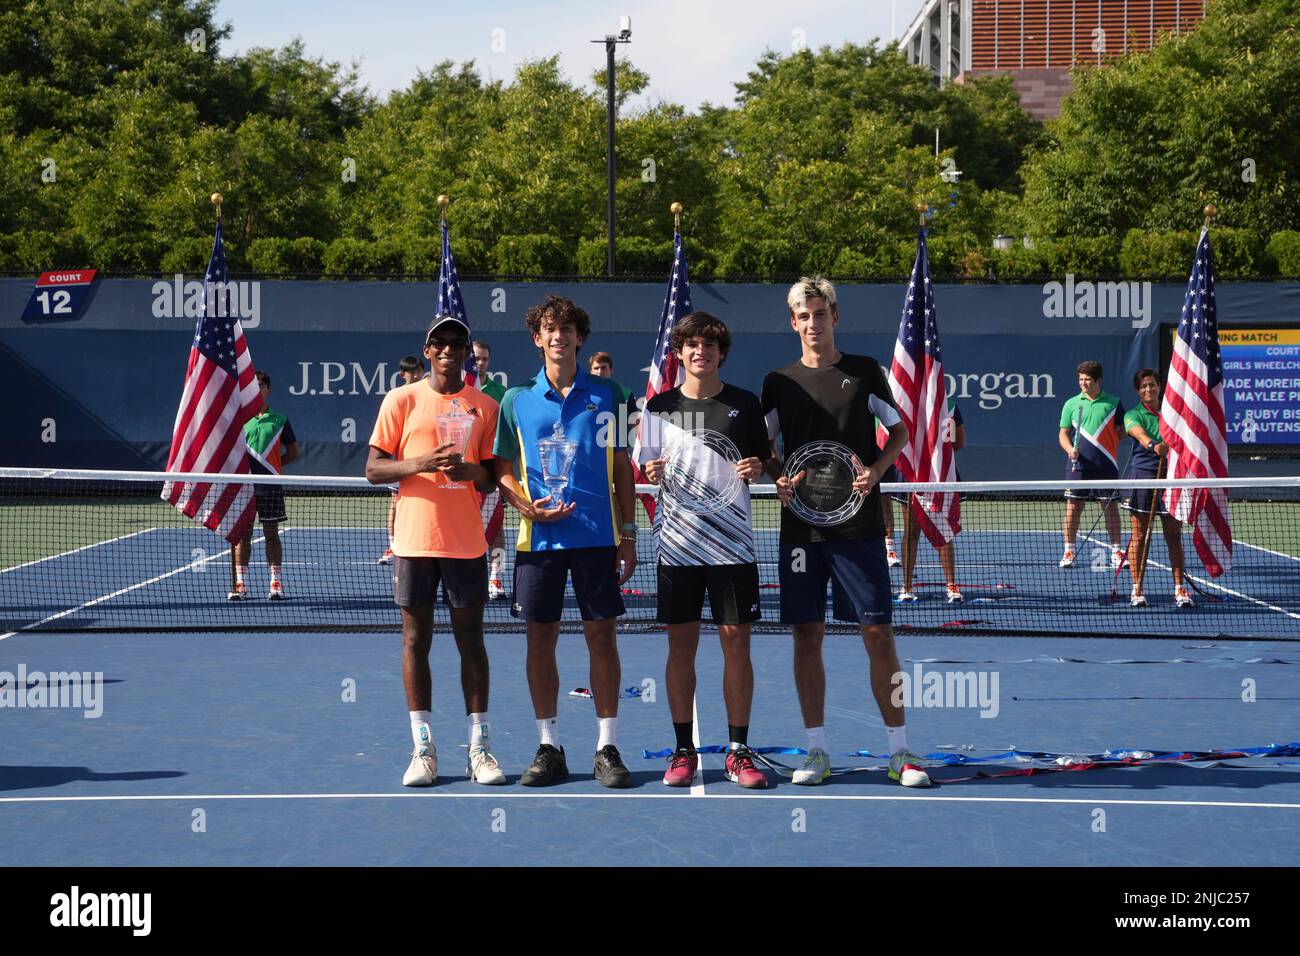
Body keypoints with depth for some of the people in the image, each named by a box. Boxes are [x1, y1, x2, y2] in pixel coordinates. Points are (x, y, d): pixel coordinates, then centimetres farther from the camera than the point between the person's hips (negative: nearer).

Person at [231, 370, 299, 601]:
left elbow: (293, 453, 10)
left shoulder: (279, 421, 6)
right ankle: (240, 584, 7)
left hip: (270, 485, -1)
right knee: (243, 534, 3)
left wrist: (274, 464, -1)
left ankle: (276, 584, 8)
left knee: (271, 533, 3)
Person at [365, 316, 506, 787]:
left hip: (466, 542, 1)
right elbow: (373, 469, 1)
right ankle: (423, 748, 8)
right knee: (416, 640, 2)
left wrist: (473, 471, -13)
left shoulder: (485, 407, 8)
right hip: (414, 539, -1)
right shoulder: (401, 400, 4)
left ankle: (480, 747, 8)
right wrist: (421, 462, -16)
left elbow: (494, 478, 10)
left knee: (471, 638, 3)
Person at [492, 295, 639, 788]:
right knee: (540, 639, 3)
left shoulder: (606, 394, 6)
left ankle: (607, 748, 7)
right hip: (539, 538, 1)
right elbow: (503, 469, 9)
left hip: (597, 535, -1)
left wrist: (627, 533, 4)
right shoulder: (517, 400, 6)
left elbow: (621, 467, 8)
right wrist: (527, 506, -10)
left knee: (601, 636, 0)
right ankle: (549, 747, 12)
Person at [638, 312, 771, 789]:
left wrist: (756, 468, -10)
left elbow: (762, 461, 11)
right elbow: (647, 468, 12)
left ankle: (738, 751, 8)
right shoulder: (659, 406, 7)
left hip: (732, 541, -1)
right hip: (677, 542, 1)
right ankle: (683, 751, 11)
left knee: (736, 641, 0)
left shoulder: (745, 404, 5)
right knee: (681, 644, 3)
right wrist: (652, 471, -10)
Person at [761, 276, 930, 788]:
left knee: (878, 634, -3)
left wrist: (876, 469, -7)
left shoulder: (865, 372, 4)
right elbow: (763, 448, 14)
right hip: (801, 528, 2)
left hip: (858, 524, -2)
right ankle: (816, 750, 11)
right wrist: (778, 477, -7)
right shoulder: (780, 382, 8)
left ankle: (899, 750, 5)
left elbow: (899, 431, 11)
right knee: (807, 635, 2)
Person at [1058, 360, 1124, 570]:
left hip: (1106, 466, -1)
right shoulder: (1071, 404, 7)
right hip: (1079, 466, 1)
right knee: (1073, 507, 0)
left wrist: (1114, 443, -3)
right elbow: (1063, 433, 7)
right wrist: (1069, 449, -10)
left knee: (1110, 507, 4)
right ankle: (1069, 552, 8)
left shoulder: (1113, 403, 4)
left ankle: (1116, 552, 12)